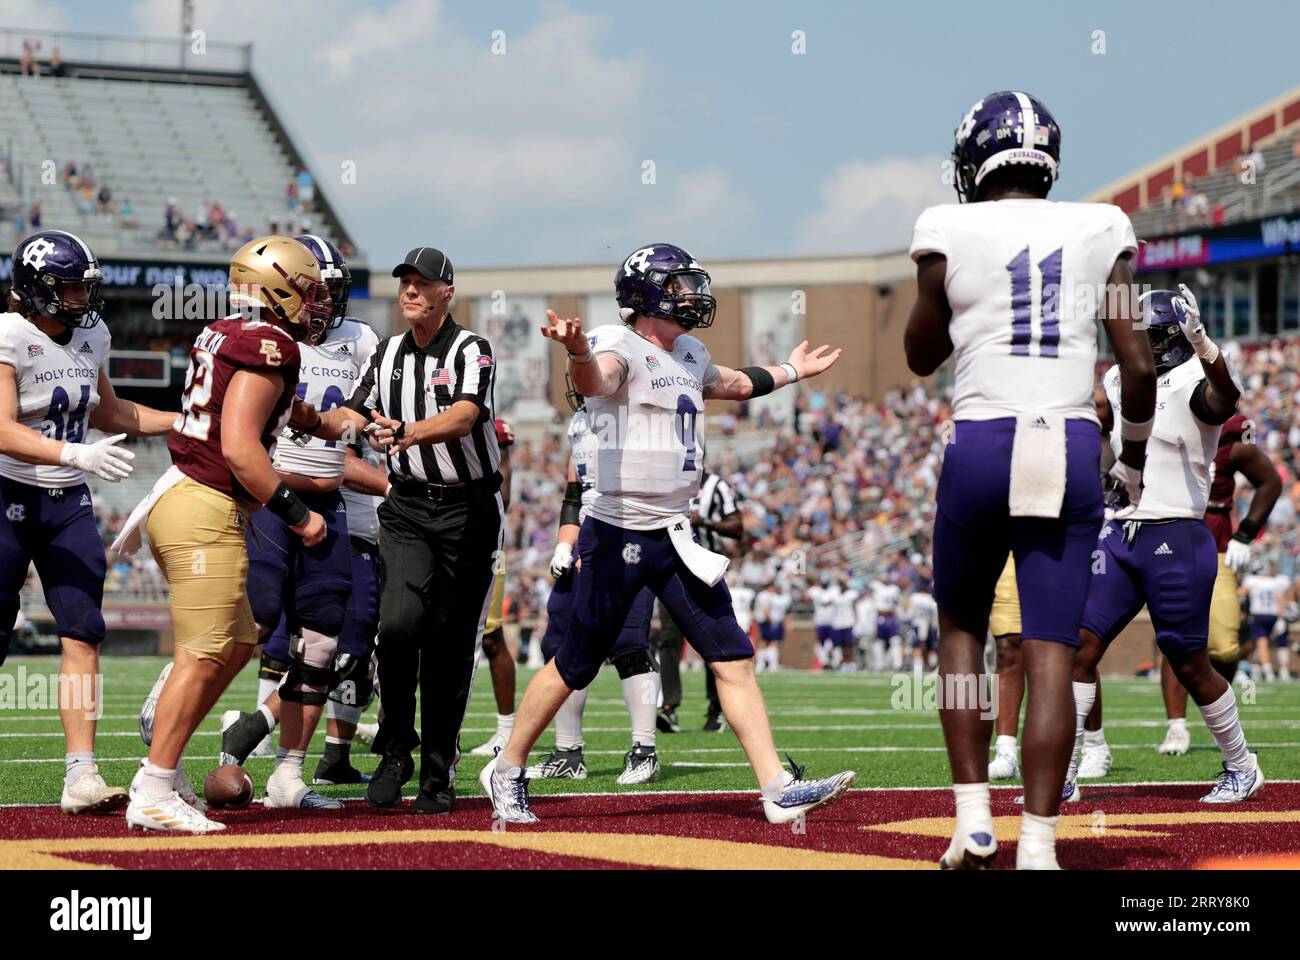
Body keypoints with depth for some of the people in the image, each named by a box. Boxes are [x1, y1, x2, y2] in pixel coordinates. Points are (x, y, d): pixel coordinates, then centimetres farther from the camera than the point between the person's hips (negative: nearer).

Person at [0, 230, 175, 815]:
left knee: (83, 633, -6)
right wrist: (77, 454, -35)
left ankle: (81, 777, -8)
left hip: (68, 504, 6)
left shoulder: (90, 337, 7)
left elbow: (107, 414, 23)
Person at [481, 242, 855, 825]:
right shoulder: (620, 345, -11)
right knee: (576, 665, 1)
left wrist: (790, 372, 49)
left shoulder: (689, 356, 14)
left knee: (734, 660, -1)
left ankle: (778, 790, -3)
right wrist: (578, 351, -59)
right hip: (618, 535, -7)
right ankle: (507, 770, 19)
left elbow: (732, 384, 38)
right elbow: (597, 381, -36)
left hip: (674, 536, 7)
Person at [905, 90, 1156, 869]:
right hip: (1072, 447, 1)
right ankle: (1038, 842, -6)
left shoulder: (953, 234, 1)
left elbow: (921, 356, 13)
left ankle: (974, 816, 10)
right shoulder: (1099, 232, 5)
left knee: (962, 628, 19)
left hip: (982, 446, -1)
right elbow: (1138, 367, 5)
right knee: (1051, 654, 1)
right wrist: (1136, 454, 20)